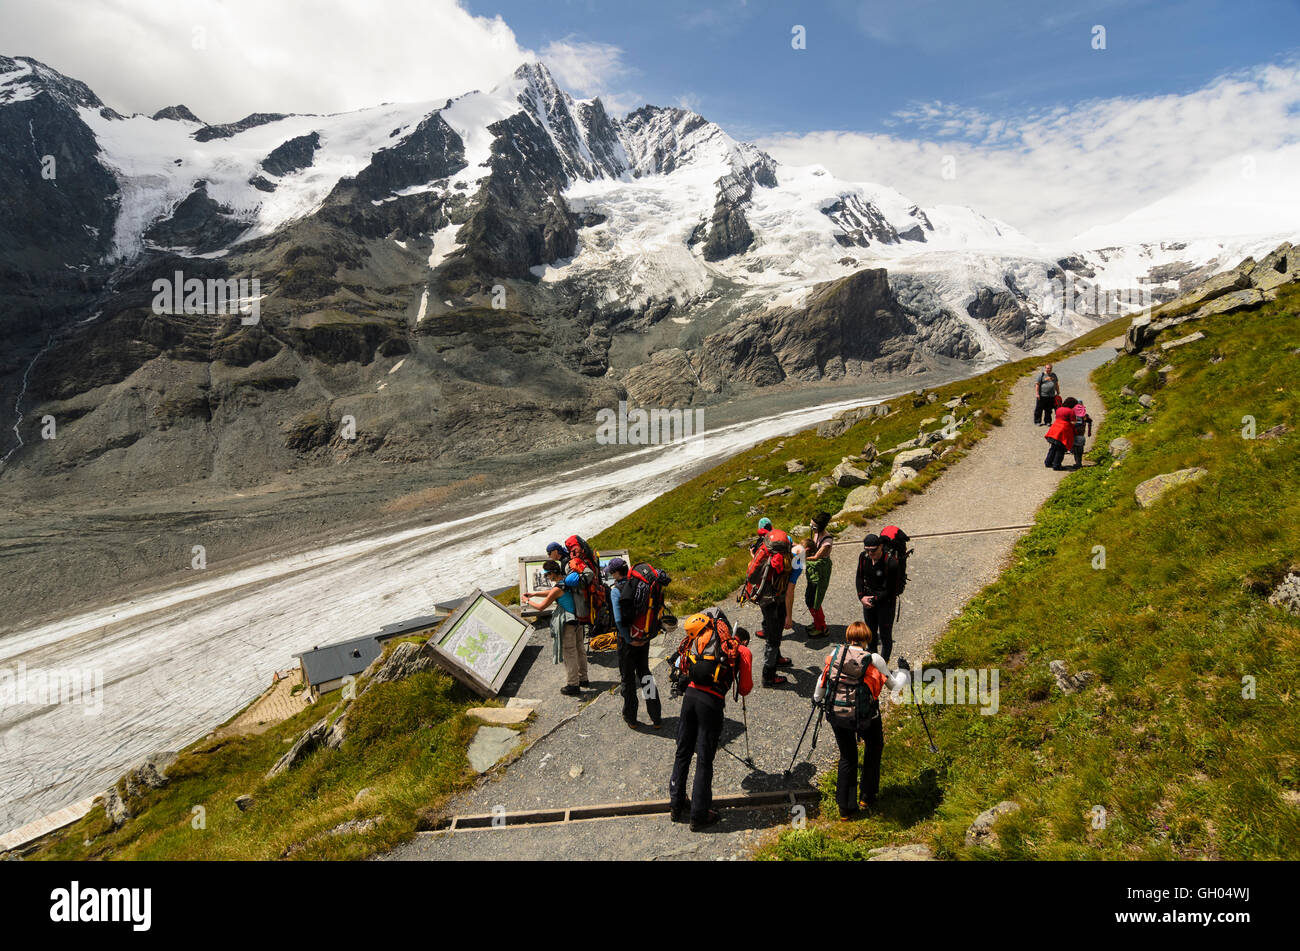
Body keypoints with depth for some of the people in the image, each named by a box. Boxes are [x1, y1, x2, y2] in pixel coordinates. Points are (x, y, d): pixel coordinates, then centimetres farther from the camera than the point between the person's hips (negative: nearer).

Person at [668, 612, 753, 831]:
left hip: (690, 693, 4)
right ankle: (699, 815, 12)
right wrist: (742, 691, 33)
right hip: (711, 701, -4)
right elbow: (745, 688, 11)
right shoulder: (743, 652, 10)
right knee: (704, 759, 4)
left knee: (683, 752, 16)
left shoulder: (707, 637, 19)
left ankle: (677, 805, 26)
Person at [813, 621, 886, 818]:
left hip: (837, 714, 3)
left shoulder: (835, 653, -4)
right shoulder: (874, 660, -12)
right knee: (874, 748, 27)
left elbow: (822, 680, 6)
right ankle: (866, 797, 29)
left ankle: (845, 809, 21)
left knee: (847, 757, 18)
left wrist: (817, 699, 24)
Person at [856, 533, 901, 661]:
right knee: (871, 633, 20)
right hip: (868, 601, 6)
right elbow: (860, 577, 4)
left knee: (885, 636, 5)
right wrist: (861, 596, -9)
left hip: (886, 602, -6)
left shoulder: (891, 563, -25)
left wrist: (873, 599, -17)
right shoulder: (863, 557, -8)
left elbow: (891, 589, -19)